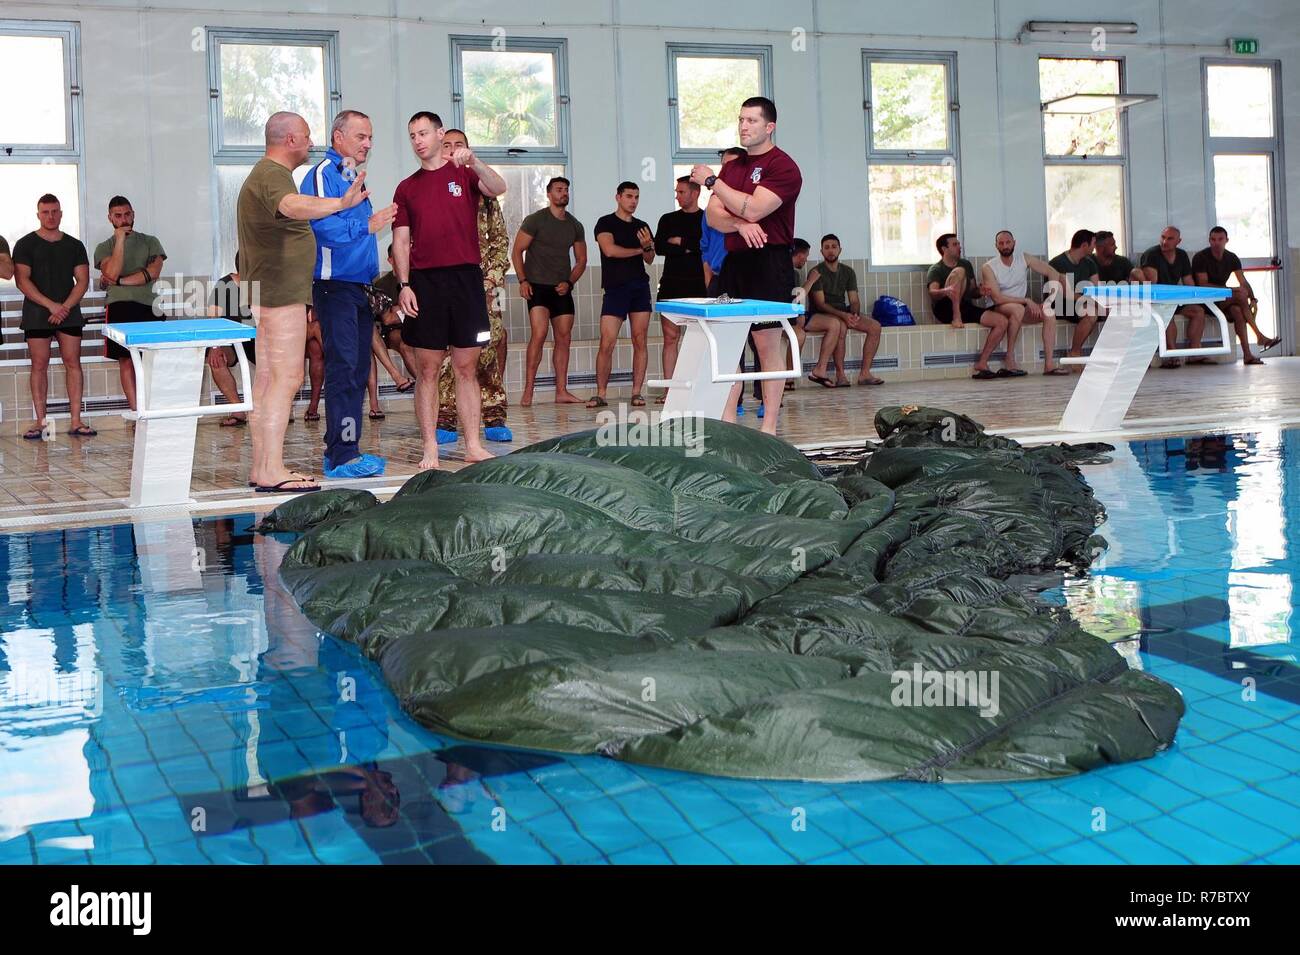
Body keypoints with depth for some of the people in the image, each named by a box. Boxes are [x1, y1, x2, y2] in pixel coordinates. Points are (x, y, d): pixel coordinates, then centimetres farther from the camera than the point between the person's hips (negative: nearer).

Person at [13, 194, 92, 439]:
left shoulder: (74, 245, 11)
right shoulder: (26, 245, 3)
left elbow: (82, 281, 5)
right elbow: (22, 281, -6)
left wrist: (65, 307, -9)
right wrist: (51, 305, -14)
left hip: (69, 313, 2)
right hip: (37, 315, -2)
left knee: (72, 363, -2)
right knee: (39, 365, -2)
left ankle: (75, 421, 0)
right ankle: (40, 422, 1)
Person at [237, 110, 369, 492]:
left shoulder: (264, 174, 21)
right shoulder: (273, 175, -14)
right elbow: (292, 205, -38)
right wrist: (341, 203, -54)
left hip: (269, 293, 11)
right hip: (281, 293, -11)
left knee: (267, 377, 9)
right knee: (286, 378, -13)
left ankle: (261, 466, 11)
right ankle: (271, 470, -17)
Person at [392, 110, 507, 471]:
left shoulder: (464, 173, 8)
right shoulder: (407, 188, 13)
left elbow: (498, 189, -12)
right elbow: (401, 241, 8)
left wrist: (473, 161, -27)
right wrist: (404, 285, -3)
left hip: (465, 278, -1)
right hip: (424, 282, 1)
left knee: (466, 367, 2)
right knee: (428, 369, 0)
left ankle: (473, 445, 6)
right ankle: (430, 448, 3)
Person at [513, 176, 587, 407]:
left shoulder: (575, 226, 12)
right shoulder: (535, 220, -2)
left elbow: (581, 260, 17)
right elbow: (517, 251, -2)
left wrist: (569, 283, 1)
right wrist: (523, 280, -12)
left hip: (562, 289, 5)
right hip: (538, 286, -5)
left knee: (564, 338, 3)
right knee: (539, 334, -17)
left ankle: (561, 391, 8)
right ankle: (528, 391, -13)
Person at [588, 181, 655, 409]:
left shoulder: (641, 227, 17)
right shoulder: (605, 223, 4)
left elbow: (650, 259, 9)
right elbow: (609, 249, -12)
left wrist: (648, 246, -14)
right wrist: (638, 250, -1)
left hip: (640, 287, 4)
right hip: (615, 288, -4)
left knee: (640, 342, -1)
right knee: (607, 343, -8)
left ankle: (637, 392, 2)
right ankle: (600, 393, -2)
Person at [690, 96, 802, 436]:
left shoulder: (782, 166, -5)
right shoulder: (731, 167, 19)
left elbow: (753, 209, -16)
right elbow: (713, 215, 9)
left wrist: (712, 180, -9)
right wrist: (741, 225, -12)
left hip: (769, 263, -7)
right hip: (734, 262, 7)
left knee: (767, 344, -6)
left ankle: (769, 427, -3)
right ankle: (726, 421, 7)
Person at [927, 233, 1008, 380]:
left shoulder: (966, 264, 20)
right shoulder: (936, 270, 1)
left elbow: (973, 293, 21)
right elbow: (933, 293, -19)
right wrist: (946, 291, -43)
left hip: (966, 308, 6)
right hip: (945, 310, -6)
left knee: (1002, 321, -17)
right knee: (959, 271, -25)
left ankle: (981, 364, -15)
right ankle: (956, 317, -30)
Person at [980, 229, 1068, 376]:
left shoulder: (1024, 259, 1)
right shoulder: (988, 268, -10)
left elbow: (1053, 273, 1)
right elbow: (997, 298, -19)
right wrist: (1026, 300, -22)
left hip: (1023, 308, 5)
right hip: (1000, 309, -5)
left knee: (1049, 311, -20)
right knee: (1017, 309, -36)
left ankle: (1049, 364, -28)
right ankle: (1010, 362, -32)